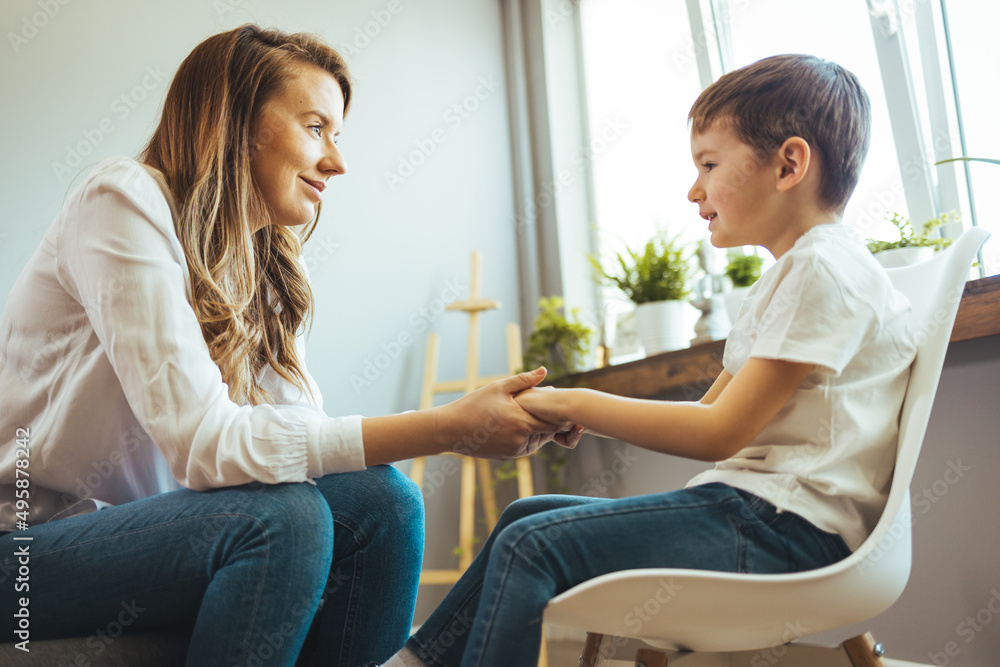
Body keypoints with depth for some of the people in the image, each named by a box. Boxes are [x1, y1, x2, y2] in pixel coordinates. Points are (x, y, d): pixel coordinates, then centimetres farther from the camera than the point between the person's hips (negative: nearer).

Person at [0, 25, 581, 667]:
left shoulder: (266, 272, 5)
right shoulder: (125, 199, -18)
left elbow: (307, 436, -3)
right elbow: (204, 442, -27)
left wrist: (479, 427, -15)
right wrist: (446, 427, -28)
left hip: (136, 528, 6)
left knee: (380, 498, -16)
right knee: (283, 514, -29)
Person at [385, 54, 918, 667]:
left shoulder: (824, 268, -13)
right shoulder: (787, 278, 21)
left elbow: (718, 433, -18)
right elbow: (708, 413, 17)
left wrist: (577, 403, -11)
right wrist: (576, 413, 6)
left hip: (786, 529, -10)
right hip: (751, 510, 10)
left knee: (532, 547, -19)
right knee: (525, 519, 10)